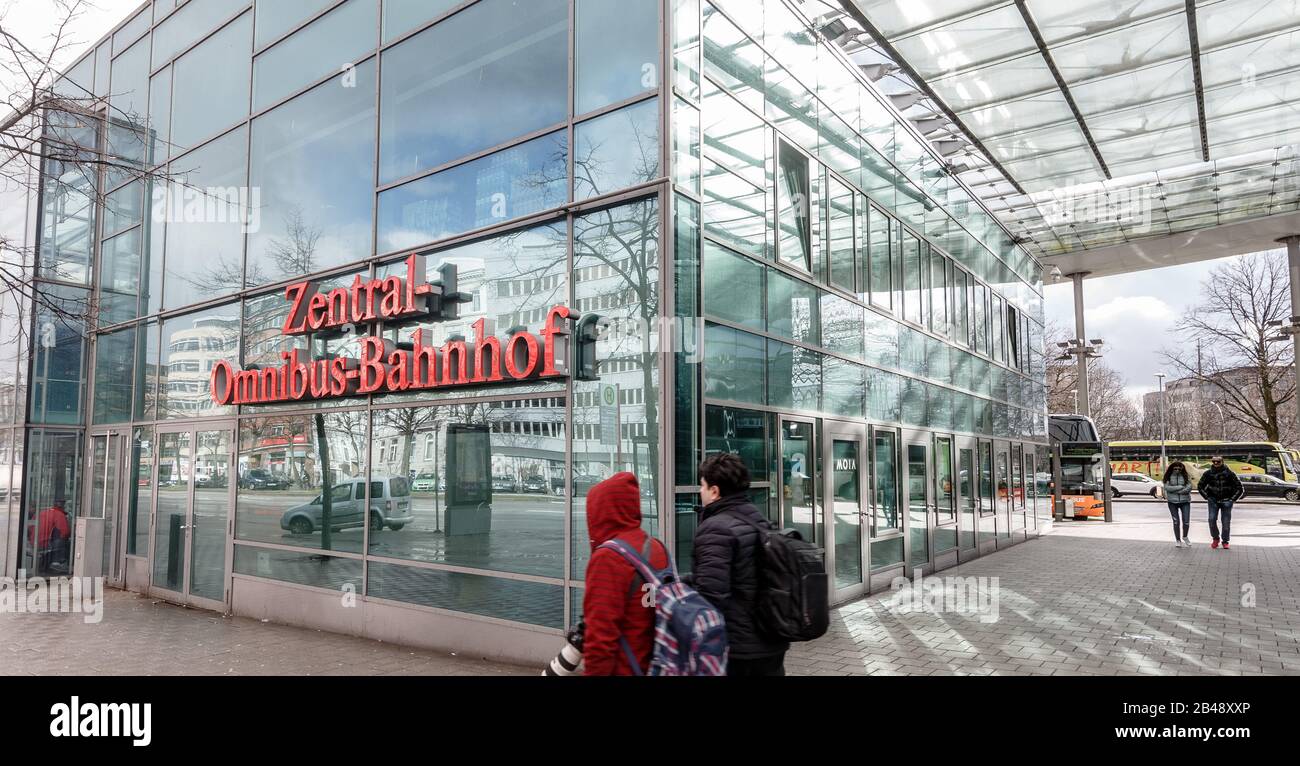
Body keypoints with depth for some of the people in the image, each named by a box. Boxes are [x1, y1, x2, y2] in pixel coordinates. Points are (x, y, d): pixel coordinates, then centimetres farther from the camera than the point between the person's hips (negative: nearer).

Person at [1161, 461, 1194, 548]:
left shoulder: (1185, 476, 1)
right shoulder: (1168, 476, 0)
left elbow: (1189, 488, -9)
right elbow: (1167, 487, -11)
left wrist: (1175, 490, -13)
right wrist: (1181, 487, -13)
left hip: (1185, 501, 0)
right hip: (1172, 502, 0)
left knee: (1186, 521, -2)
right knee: (1176, 521, 5)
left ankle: (1185, 537, 25)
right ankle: (1178, 540, 17)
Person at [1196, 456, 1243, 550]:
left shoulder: (1229, 473, -6)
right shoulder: (1208, 474, -1)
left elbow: (1240, 488, 3)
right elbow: (1200, 486, 14)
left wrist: (1233, 499, -1)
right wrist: (1207, 497, 7)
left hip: (1226, 501, -1)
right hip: (1213, 500, 1)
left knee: (1226, 522, 1)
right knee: (1212, 519, -11)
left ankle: (1225, 541, 15)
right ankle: (1215, 538, 8)